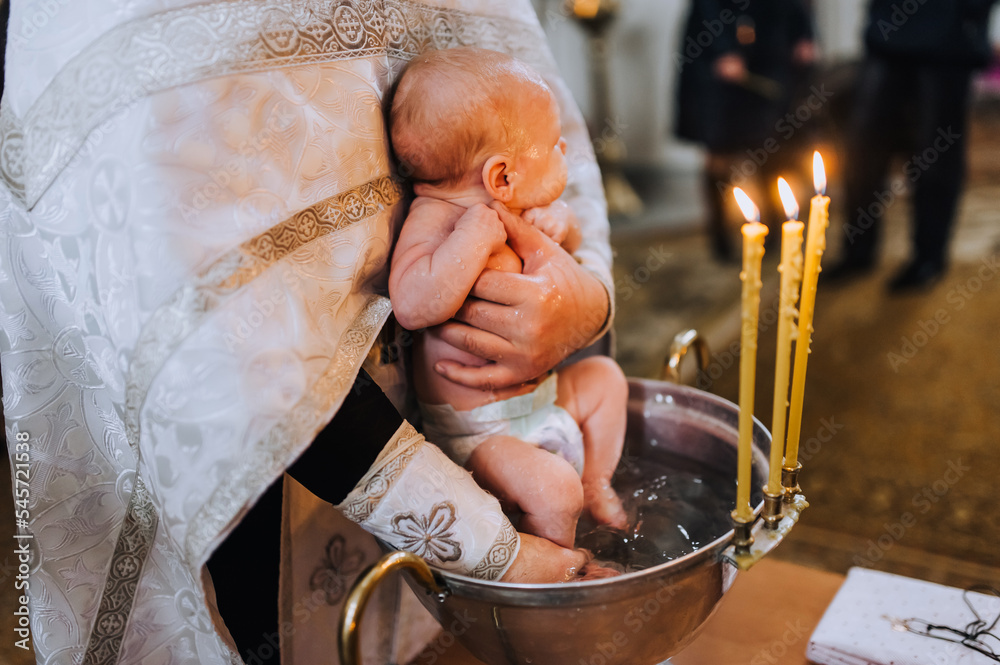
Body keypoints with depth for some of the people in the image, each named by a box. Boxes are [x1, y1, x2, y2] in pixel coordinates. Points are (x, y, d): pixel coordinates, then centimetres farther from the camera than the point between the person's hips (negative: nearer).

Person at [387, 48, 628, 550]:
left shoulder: (511, 207, 0)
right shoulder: (434, 218, -26)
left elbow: (568, 247, 18)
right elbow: (412, 304, -42)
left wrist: (561, 223, -5)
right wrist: (476, 235, -39)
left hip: (538, 392, 9)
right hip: (474, 429, -9)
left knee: (604, 376, 24)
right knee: (550, 489, -26)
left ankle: (596, 486, 40)